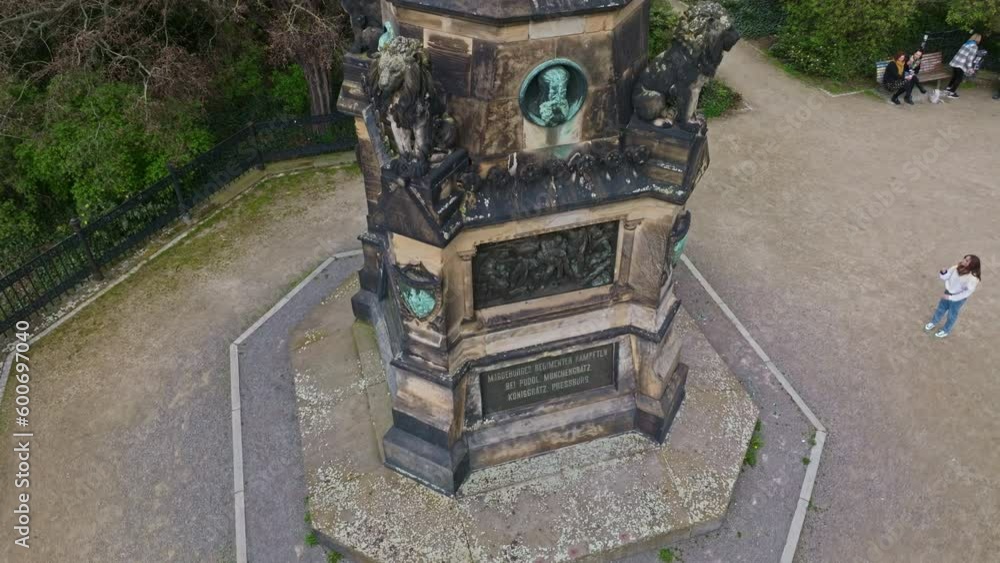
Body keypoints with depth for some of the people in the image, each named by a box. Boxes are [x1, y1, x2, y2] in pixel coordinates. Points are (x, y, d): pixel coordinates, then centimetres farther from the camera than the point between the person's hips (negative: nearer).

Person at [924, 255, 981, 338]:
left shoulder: (973, 278, -33)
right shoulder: (956, 268, -17)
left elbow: (967, 292, -26)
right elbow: (945, 277, -6)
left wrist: (951, 297, -23)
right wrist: (943, 272, -29)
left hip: (958, 298, -5)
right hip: (948, 292, 5)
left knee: (952, 315, 20)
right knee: (941, 309, 26)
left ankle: (946, 331, 46)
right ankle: (933, 322, 53)